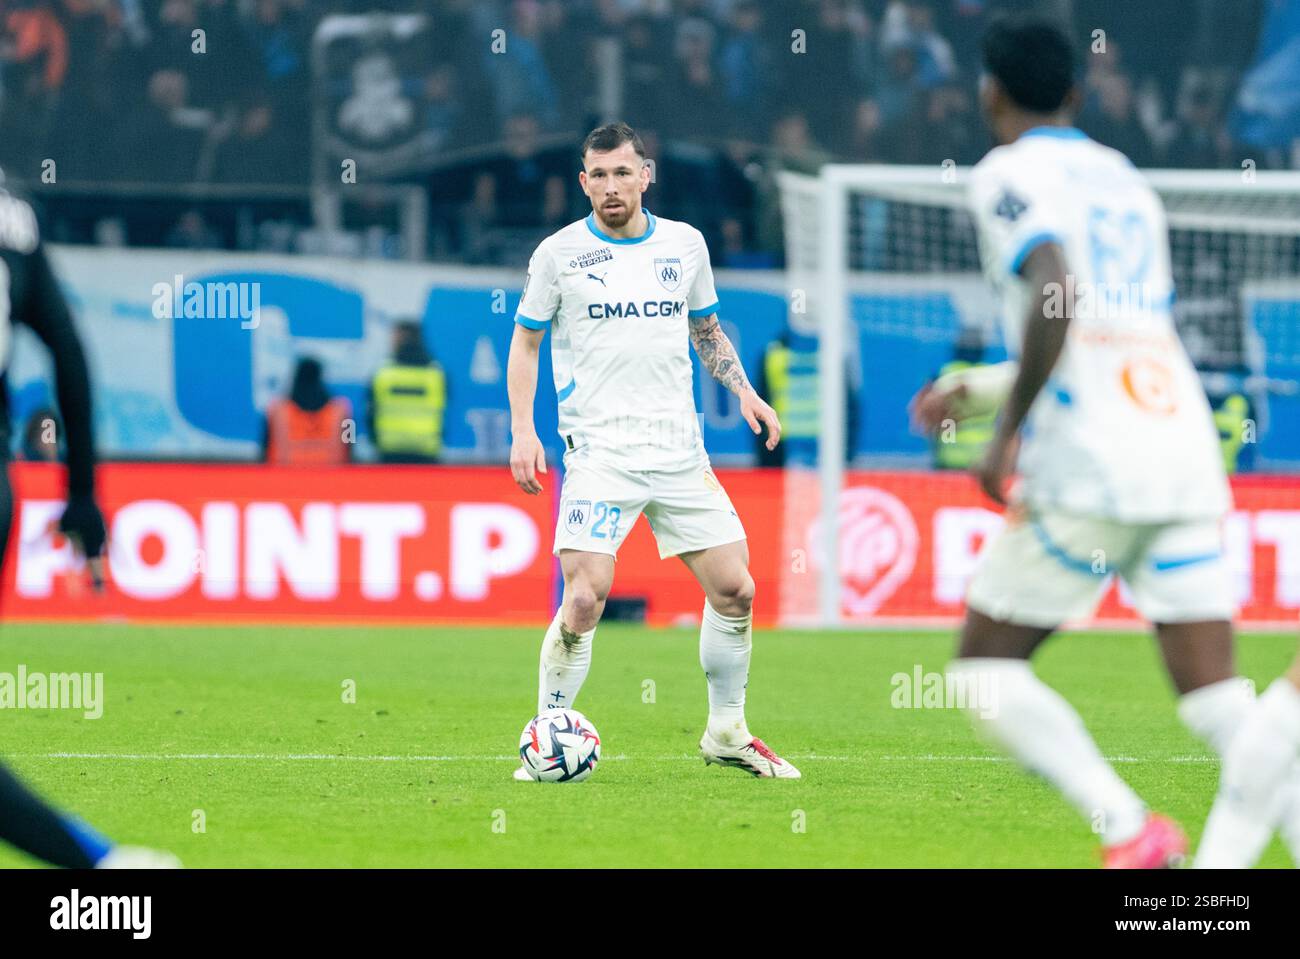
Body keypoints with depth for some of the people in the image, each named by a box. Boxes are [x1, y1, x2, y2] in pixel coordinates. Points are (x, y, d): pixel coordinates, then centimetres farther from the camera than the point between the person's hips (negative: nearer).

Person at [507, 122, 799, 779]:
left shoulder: (685, 244, 10)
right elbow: (525, 342, 8)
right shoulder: (560, 253, 0)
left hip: (679, 447, 4)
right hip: (599, 448, -4)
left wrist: (744, 392, 9)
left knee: (734, 589, 2)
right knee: (586, 596, -18)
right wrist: (522, 430, -3)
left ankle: (726, 732, 20)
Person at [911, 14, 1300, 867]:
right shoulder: (1125, 180, 23)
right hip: (1187, 459, 6)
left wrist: (1006, 434, -12)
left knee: (986, 670, 7)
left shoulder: (1010, 175, 1)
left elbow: (1057, 300, -18)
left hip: (1086, 473, -6)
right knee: (1219, 705, 2)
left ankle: (1131, 830, -11)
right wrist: (978, 394, 39)